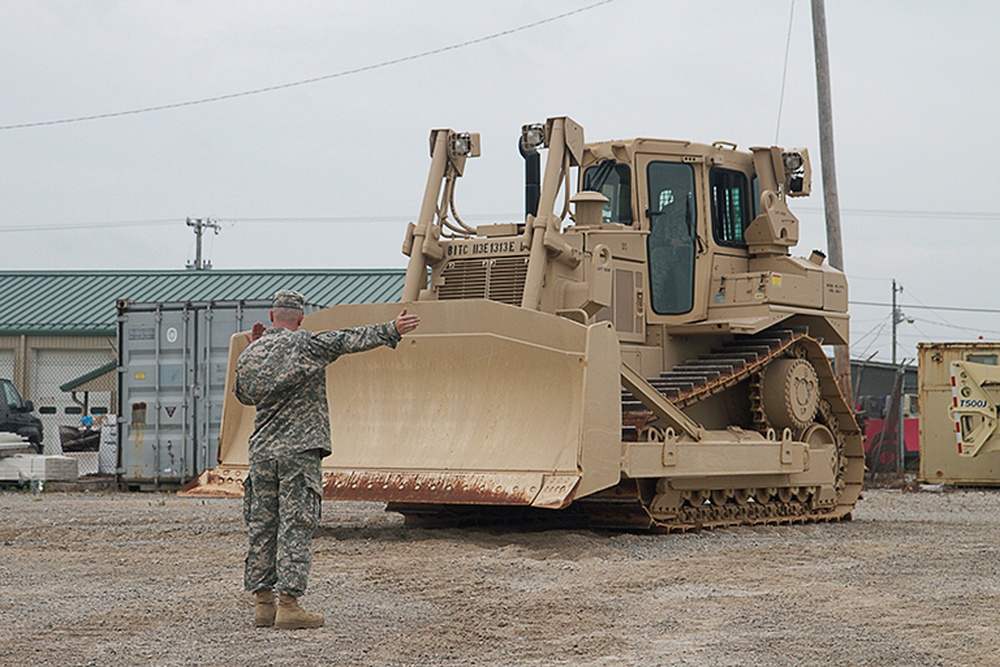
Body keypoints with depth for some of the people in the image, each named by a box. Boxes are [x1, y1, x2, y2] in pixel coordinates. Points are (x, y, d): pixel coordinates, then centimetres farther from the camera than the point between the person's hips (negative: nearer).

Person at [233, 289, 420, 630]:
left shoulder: (249, 356, 9)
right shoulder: (306, 345, -6)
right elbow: (351, 340, -9)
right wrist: (392, 330, -5)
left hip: (261, 451, 5)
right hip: (298, 449, -5)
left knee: (261, 526, 9)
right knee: (295, 526, -5)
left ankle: (263, 604, 11)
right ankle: (288, 605, -10)